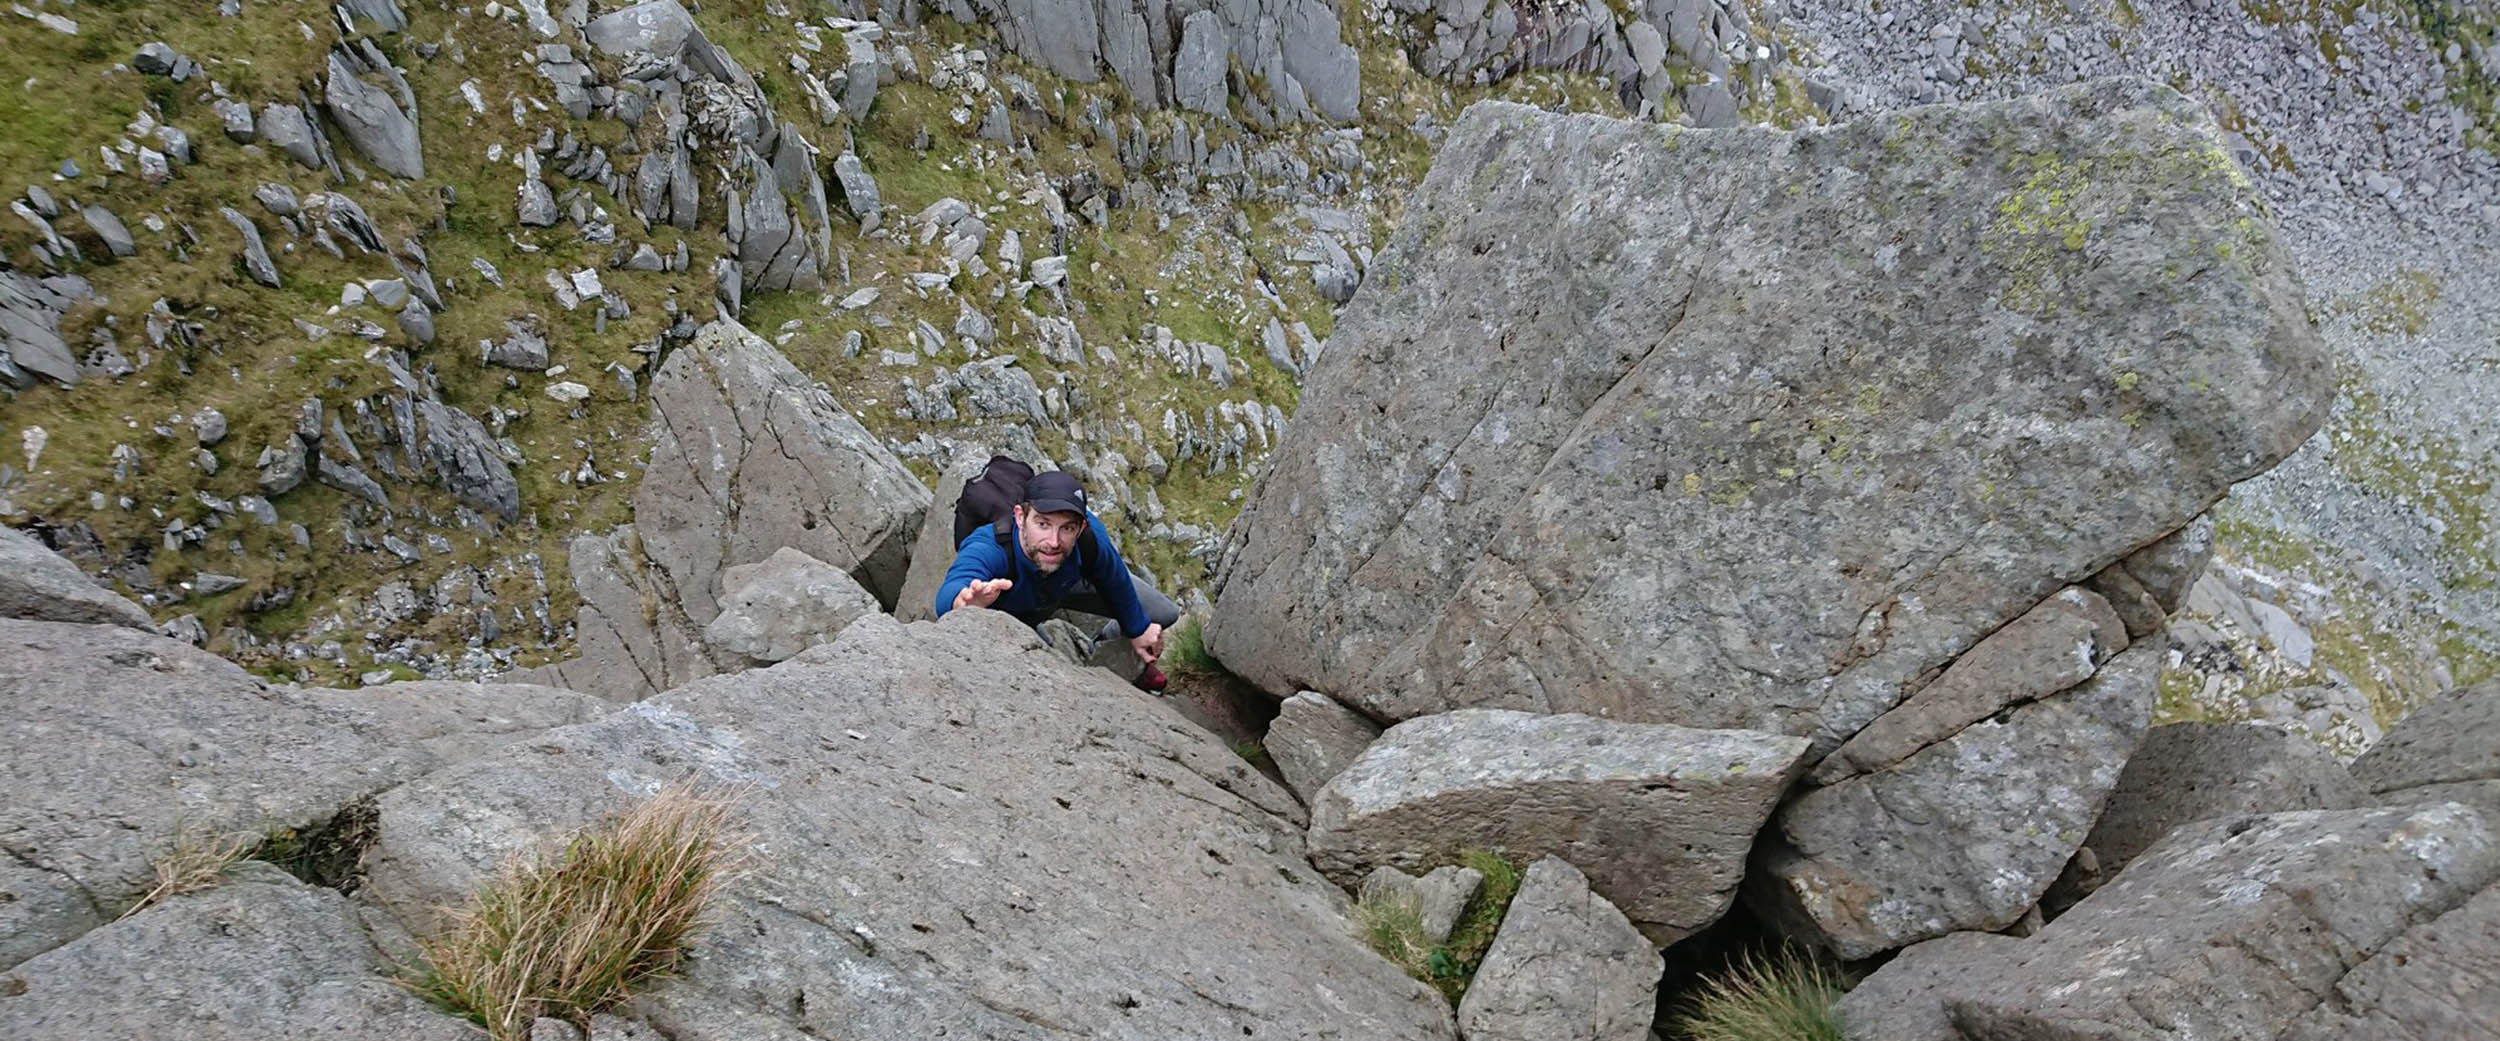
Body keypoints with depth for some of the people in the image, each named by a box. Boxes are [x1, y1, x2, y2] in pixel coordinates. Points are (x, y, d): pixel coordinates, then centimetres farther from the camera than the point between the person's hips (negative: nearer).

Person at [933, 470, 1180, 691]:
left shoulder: (1089, 534, -40)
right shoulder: (988, 549, -52)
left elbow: (1113, 579, -16)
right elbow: (947, 598, -72)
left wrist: (1137, 628, -1)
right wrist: (965, 600, -98)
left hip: (1067, 583, 2)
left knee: (1164, 614, 4)